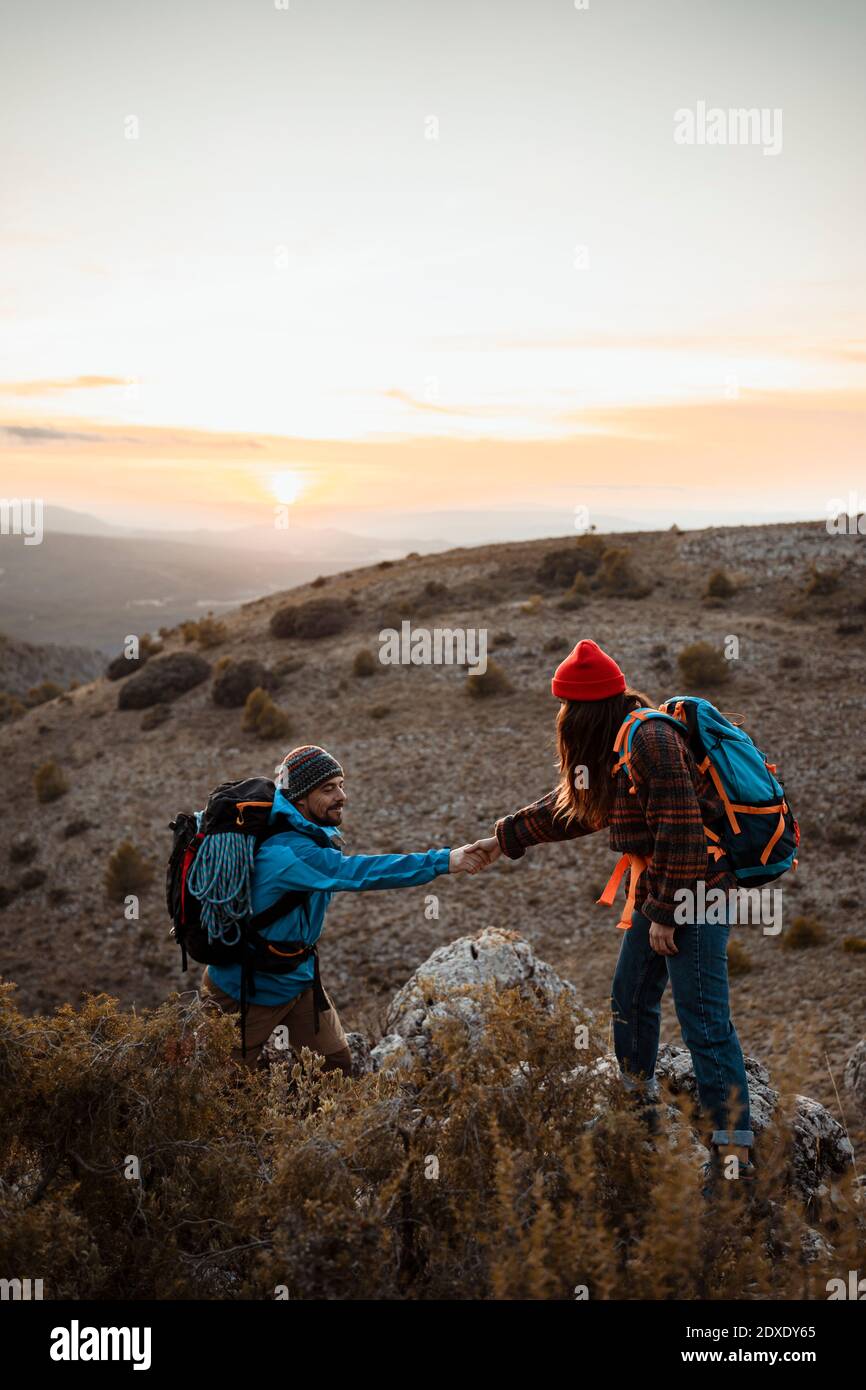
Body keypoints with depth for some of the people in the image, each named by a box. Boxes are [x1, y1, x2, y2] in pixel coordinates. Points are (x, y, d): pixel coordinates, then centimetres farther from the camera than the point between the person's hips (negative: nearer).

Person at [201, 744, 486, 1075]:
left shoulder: (310, 835, -4)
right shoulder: (287, 852, -33)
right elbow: (356, 872, -44)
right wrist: (443, 861, -47)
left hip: (297, 981, 8)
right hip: (246, 994, -8)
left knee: (336, 1065, 6)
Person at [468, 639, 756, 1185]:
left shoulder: (651, 740, -20)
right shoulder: (613, 744, 12)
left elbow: (680, 830, -23)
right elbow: (571, 805, 23)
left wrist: (667, 913, -19)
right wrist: (505, 839, 24)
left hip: (696, 891, -10)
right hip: (657, 891, 10)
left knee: (704, 1018, -9)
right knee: (631, 997, 20)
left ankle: (735, 1149, -4)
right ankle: (639, 1106, 38)